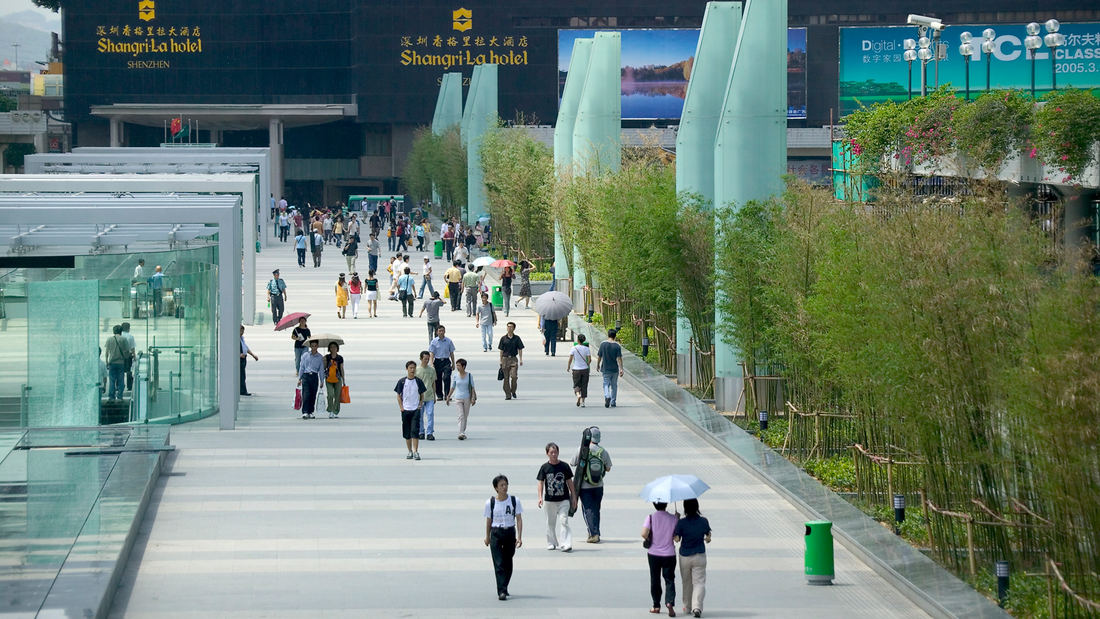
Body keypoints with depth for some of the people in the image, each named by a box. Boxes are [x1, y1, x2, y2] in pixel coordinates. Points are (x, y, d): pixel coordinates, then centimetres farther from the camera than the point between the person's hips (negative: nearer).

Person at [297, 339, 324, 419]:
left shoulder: (320, 357, 8)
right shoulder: (305, 355, 6)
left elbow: (321, 370, 10)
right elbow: (301, 367, 9)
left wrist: (322, 381, 6)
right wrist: (299, 379, 6)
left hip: (314, 376, 2)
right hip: (306, 376, -2)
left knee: (313, 395, 2)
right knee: (306, 395, -13)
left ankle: (310, 412, 11)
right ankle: (305, 412, -18)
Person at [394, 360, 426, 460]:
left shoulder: (418, 381, 3)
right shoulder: (402, 382, 2)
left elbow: (422, 395, 12)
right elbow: (398, 396, 7)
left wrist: (420, 405, -1)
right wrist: (401, 407, -3)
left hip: (416, 410, -1)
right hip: (405, 410, 1)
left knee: (415, 431, -11)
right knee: (407, 433, 6)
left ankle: (416, 452, -12)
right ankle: (410, 452, 16)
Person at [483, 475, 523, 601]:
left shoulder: (515, 501, -2)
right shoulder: (490, 503, -3)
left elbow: (519, 519, -2)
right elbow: (488, 521, 7)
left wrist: (519, 537, -9)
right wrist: (487, 537, 12)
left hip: (510, 533, 2)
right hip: (496, 534, -2)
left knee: (508, 563, 10)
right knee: (499, 563, -10)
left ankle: (504, 588, 26)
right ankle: (501, 592, -14)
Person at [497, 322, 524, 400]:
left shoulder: (516, 338, 4)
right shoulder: (503, 338, 4)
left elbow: (520, 349, 6)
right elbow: (501, 350, 7)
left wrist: (521, 360, -2)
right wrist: (501, 361, 4)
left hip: (514, 359, -1)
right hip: (505, 359, 1)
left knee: (514, 376, -12)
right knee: (506, 378, 1)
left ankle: (513, 391, 11)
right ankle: (507, 394, 6)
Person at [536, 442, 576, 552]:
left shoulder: (564, 466, 0)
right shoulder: (544, 467, 0)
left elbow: (569, 482, 7)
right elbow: (541, 483, 1)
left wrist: (574, 497, 7)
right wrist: (540, 497, -12)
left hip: (564, 499, -1)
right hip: (550, 500, 1)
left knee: (563, 520, -11)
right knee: (551, 522, 10)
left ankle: (565, 544, -16)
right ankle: (552, 543, 24)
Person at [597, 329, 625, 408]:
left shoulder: (603, 345, -5)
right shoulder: (617, 346, -8)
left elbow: (599, 357, 1)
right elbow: (618, 358, -12)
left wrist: (597, 366, 16)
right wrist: (621, 369, -11)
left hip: (605, 369, 0)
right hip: (615, 369, 0)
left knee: (606, 384, 5)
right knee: (614, 385, 13)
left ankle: (607, 396, -23)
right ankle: (613, 402, 18)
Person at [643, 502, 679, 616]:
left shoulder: (651, 518, -10)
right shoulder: (673, 519, -7)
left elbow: (644, 534, -20)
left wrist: (648, 539, 3)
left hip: (654, 554, 0)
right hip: (669, 554, 0)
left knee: (655, 580, 14)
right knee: (670, 580, 5)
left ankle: (656, 606, 20)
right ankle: (670, 602, -17)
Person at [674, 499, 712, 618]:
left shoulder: (681, 522, -14)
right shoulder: (704, 521, -7)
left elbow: (677, 539, -9)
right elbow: (708, 536, 5)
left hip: (685, 557, 0)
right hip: (700, 556, 0)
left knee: (687, 582, 17)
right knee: (699, 582, 0)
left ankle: (688, 606, 29)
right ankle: (697, 607, -18)